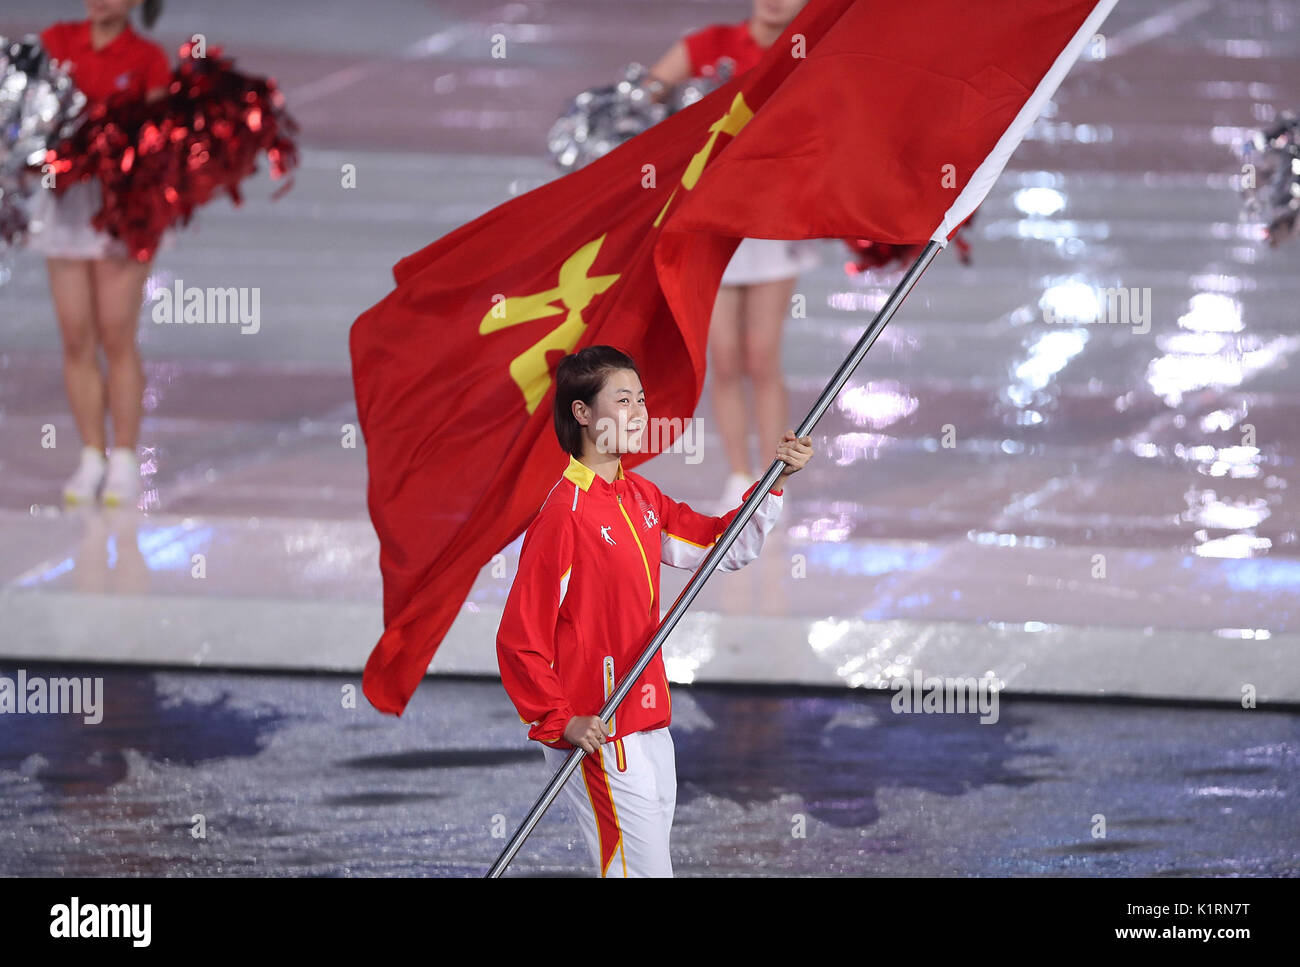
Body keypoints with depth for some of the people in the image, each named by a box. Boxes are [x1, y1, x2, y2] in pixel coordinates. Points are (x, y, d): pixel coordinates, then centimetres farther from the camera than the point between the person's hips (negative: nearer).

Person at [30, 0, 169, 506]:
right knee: (76, 340, 4)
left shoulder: (148, 60, -4)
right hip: (65, 197, 3)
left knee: (116, 339, -3)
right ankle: (91, 459, 11)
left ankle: (124, 463, 5)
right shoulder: (58, 41, 5)